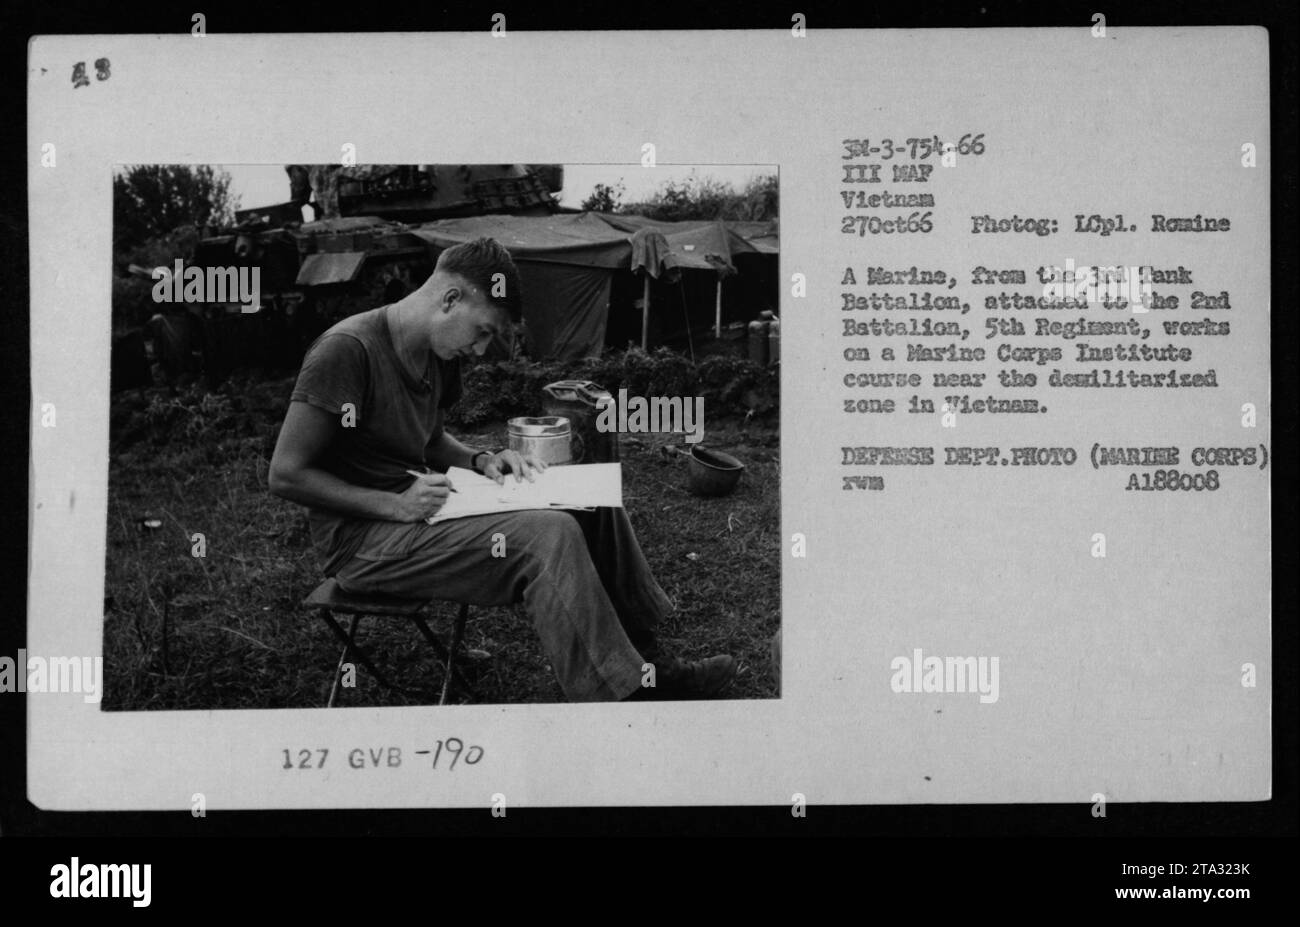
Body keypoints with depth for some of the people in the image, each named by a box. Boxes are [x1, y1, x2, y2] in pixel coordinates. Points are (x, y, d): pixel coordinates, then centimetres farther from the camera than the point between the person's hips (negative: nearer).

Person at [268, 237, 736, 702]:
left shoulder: (435, 356, 10)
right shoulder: (347, 350, -19)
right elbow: (285, 475, -19)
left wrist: (481, 460, 5)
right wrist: (397, 505, -25)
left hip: (411, 512, 9)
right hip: (361, 539, -9)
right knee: (548, 536, -26)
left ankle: (644, 660, 8)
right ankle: (622, 697, -20)